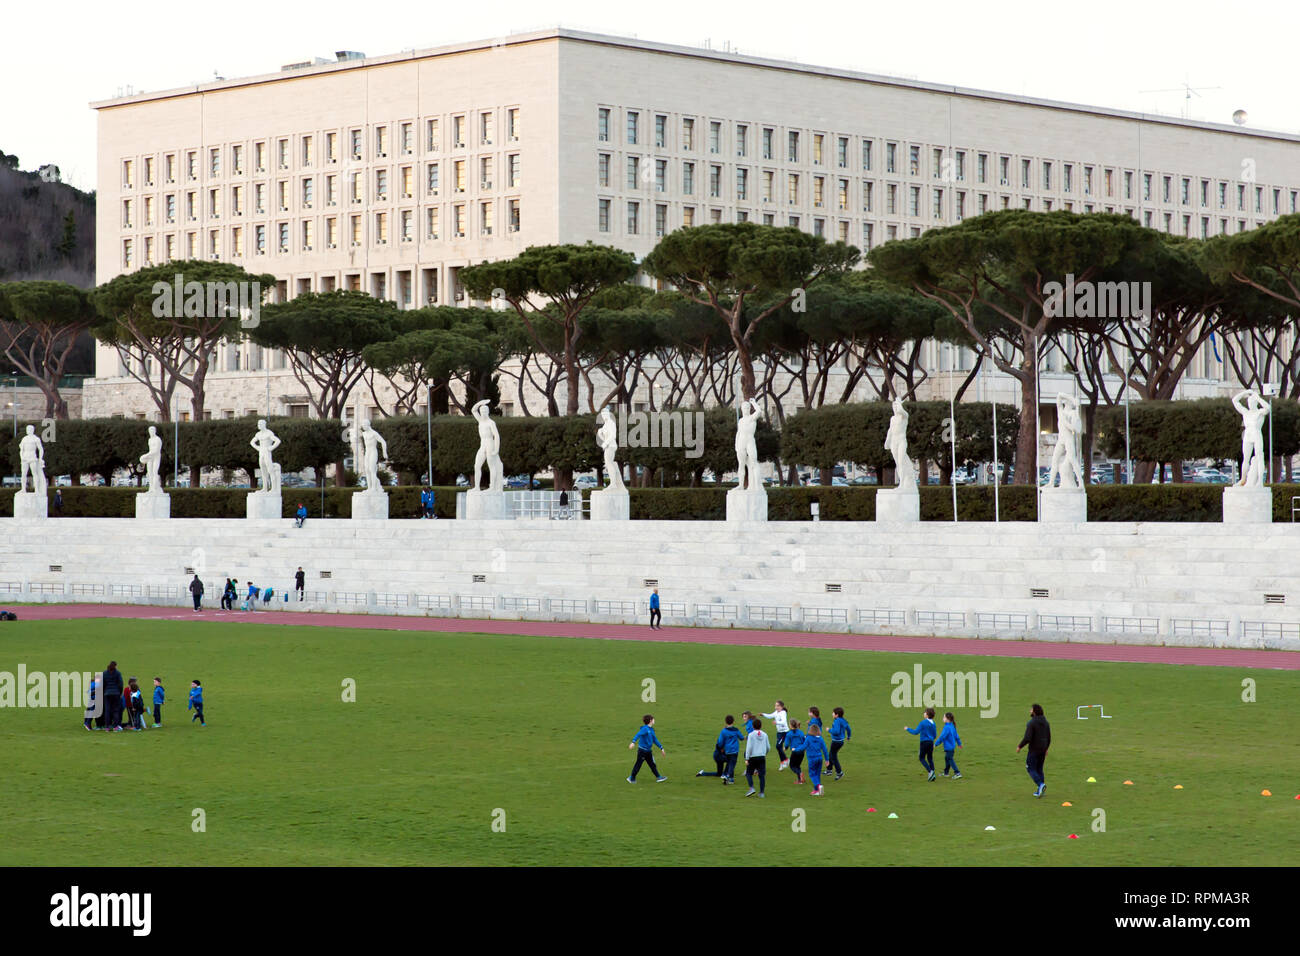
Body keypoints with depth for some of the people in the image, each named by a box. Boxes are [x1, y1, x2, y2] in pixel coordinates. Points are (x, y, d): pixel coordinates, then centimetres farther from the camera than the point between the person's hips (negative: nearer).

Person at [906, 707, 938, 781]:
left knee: (922, 758, 5)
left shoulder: (923, 723, -12)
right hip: (931, 742, 6)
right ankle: (933, 774, 4)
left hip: (924, 742, -6)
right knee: (930, 758, 11)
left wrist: (907, 729, 1)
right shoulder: (933, 724, 7)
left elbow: (916, 732, -13)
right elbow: (934, 735, 14)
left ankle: (930, 771, -13)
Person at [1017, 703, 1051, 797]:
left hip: (1034, 750, -7)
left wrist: (1019, 746, -8)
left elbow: (1027, 738, -21)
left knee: (1031, 769, 2)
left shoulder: (1031, 723, -16)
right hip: (1043, 749, 7)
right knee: (1039, 769, 16)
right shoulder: (1046, 723, 6)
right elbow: (1049, 738, 11)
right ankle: (1040, 791, 15)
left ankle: (1041, 785, -18)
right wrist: (1046, 749, 24)